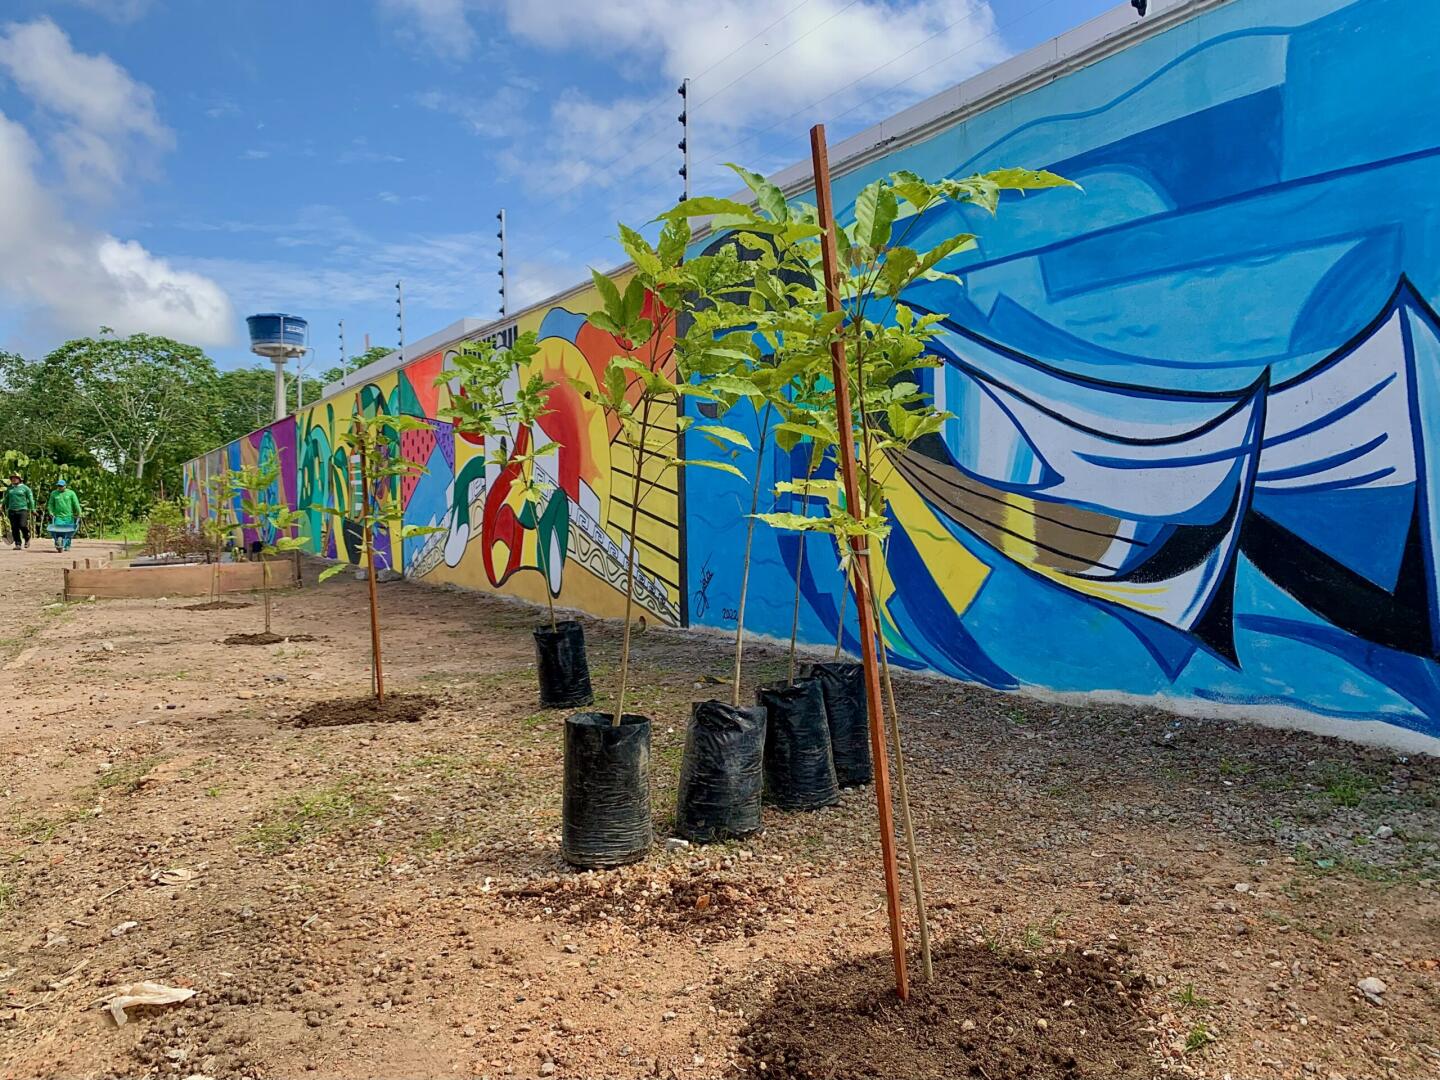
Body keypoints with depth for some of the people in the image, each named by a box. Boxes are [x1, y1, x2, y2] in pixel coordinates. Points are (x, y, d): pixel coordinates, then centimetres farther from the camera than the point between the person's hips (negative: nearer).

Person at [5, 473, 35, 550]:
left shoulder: (25, 488, 3)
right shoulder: (9, 488, 14)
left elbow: (30, 499, 3)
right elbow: (6, 500, 23)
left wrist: (32, 509, -2)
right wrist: (6, 509, 22)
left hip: (22, 510, -4)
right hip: (12, 511, 4)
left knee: (22, 525, -16)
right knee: (14, 528, 0)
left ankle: (27, 539, 10)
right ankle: (17, 544, 4)